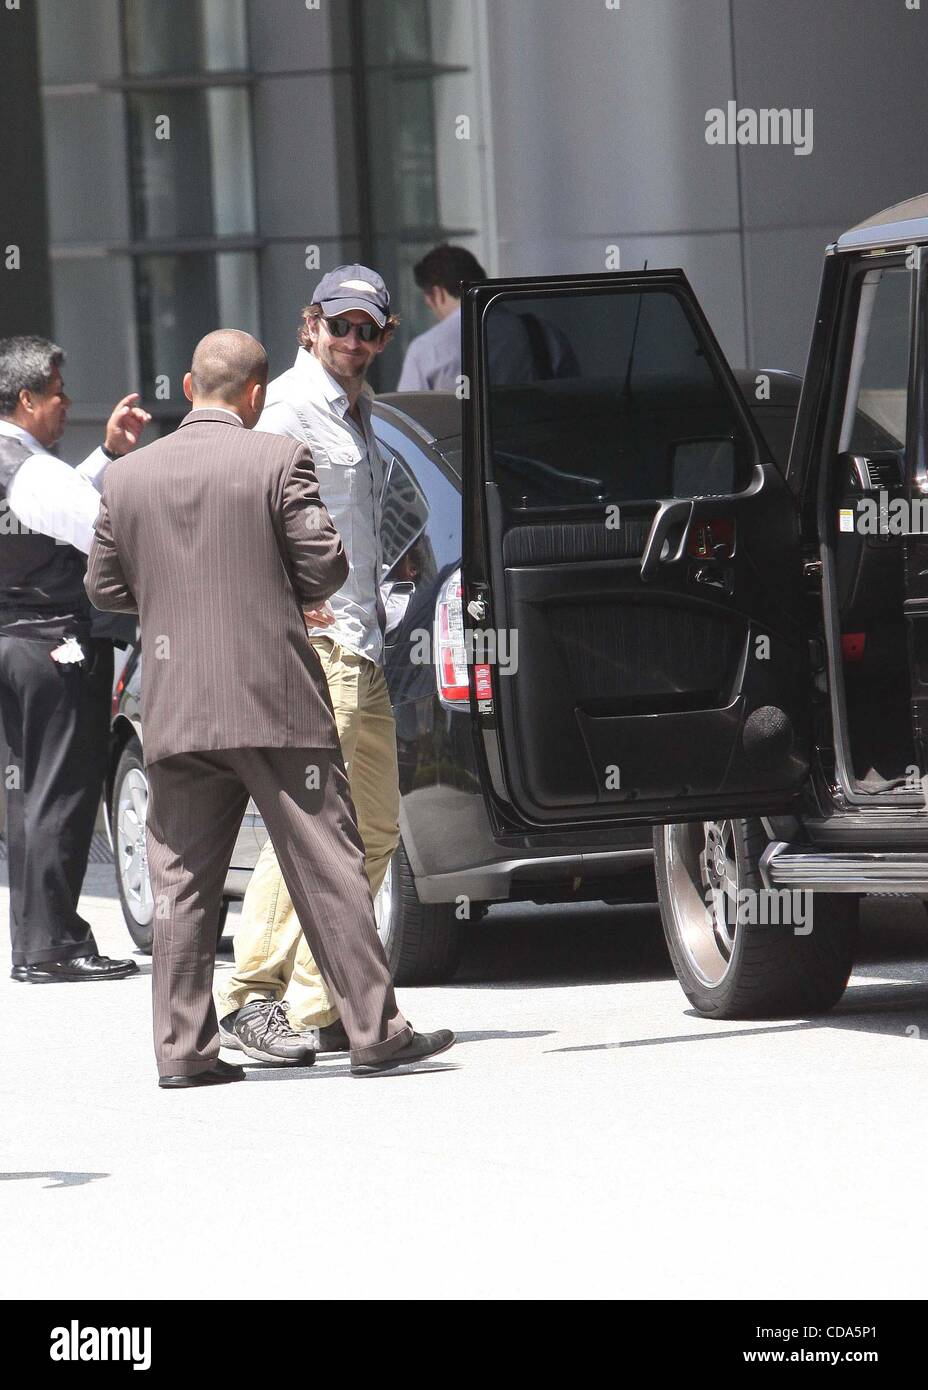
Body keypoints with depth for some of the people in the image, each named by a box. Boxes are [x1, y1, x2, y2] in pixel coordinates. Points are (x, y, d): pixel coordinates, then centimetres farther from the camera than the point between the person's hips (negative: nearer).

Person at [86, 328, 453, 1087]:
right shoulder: (279, 461, -7)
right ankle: (375, 1031, 3)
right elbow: (325, 568, -7)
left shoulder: (128, 477, 5)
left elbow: (105, 588, 11)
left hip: (175, 706, 3)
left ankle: (182, 1046, 5)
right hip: (277, 704, -3)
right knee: (328, 868, 2)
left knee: (182, 880, 8)